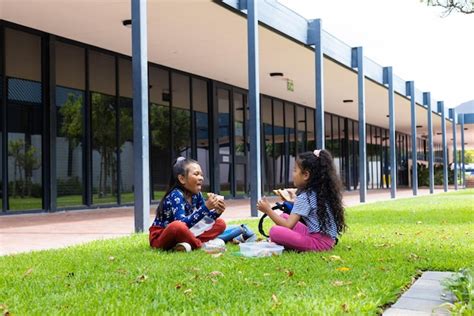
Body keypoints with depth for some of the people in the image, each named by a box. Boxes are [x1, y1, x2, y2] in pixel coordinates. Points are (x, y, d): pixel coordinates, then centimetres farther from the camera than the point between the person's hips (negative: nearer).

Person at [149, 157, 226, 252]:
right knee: (178, 226, -42)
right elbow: (182, 223, -35)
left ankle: (187, 244, -16)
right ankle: (201, 245, -16)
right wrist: (206, 207, -41)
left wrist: (217, 212, -16)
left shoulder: (196, 195, 0)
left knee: (220, 223, 2)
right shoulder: (175, 196, -22)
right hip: (160, 238, -8)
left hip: (183, 235, 8)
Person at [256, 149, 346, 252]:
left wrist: (268, 210, -5)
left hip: (319, 242, -10)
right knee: (283, 216, 18)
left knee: (275, 231, -25)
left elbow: (288, 225, -16)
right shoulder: (322, 191, 13)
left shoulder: (304, 197, -12)